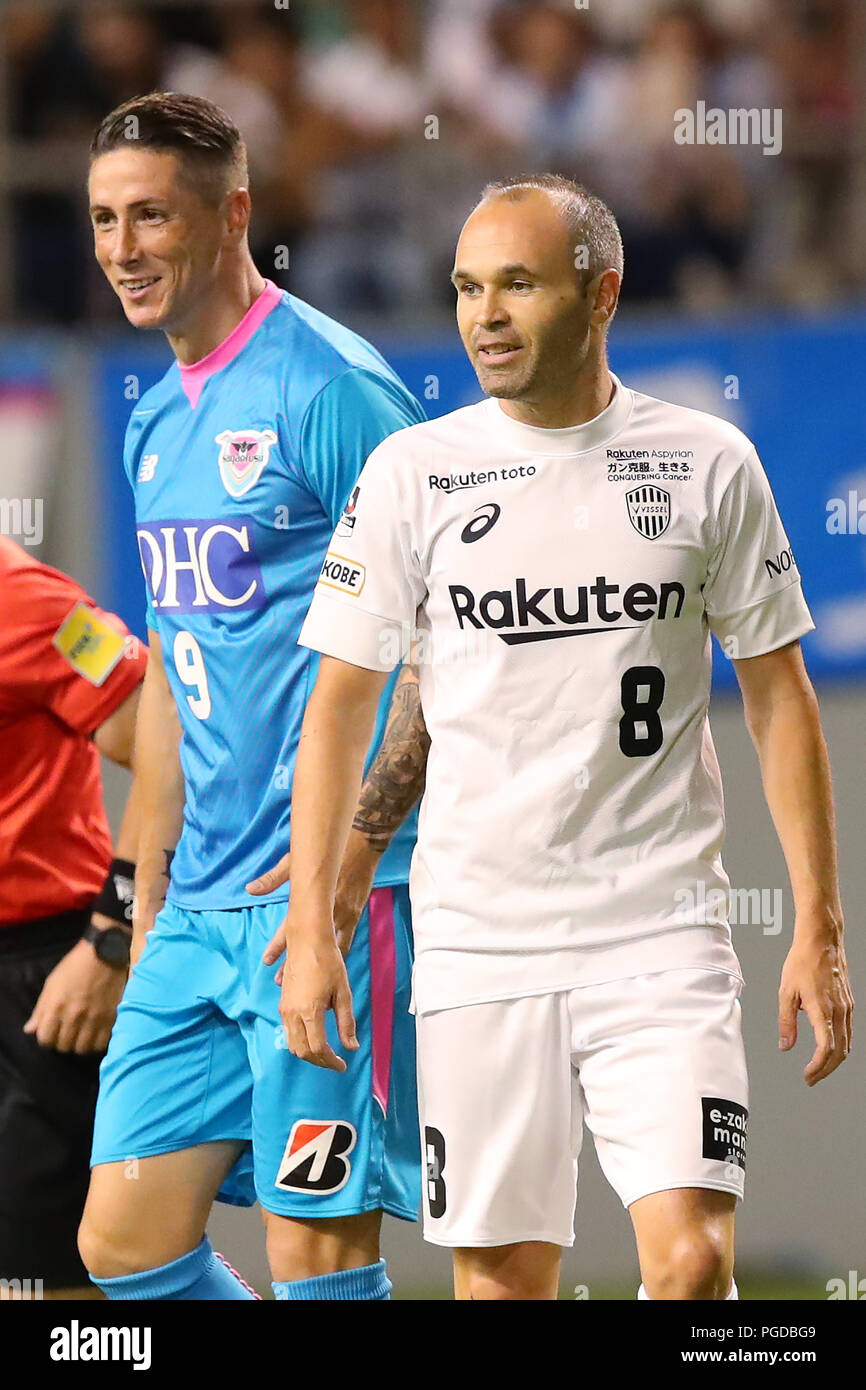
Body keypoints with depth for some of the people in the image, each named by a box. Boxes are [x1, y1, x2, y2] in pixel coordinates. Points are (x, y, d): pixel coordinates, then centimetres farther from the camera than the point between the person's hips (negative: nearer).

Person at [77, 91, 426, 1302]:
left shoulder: (328, 390, -10)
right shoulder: (158, 423, 16)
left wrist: (349, 850, -21)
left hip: (332, 894, -8)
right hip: (202, 905, 8)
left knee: (317, 1246, -6)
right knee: (124, 1244, 6)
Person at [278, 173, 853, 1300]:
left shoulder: (710, 465, 2)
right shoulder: (411, 472, 1)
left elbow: (780, 697, 7)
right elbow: (340, 703, 6)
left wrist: (818, 927, 2)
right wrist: (311, 928, -1)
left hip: (662, 935, -1)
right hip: (476, 941, 1)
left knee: (692, 1260, -16)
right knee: (501, 1273, 2)